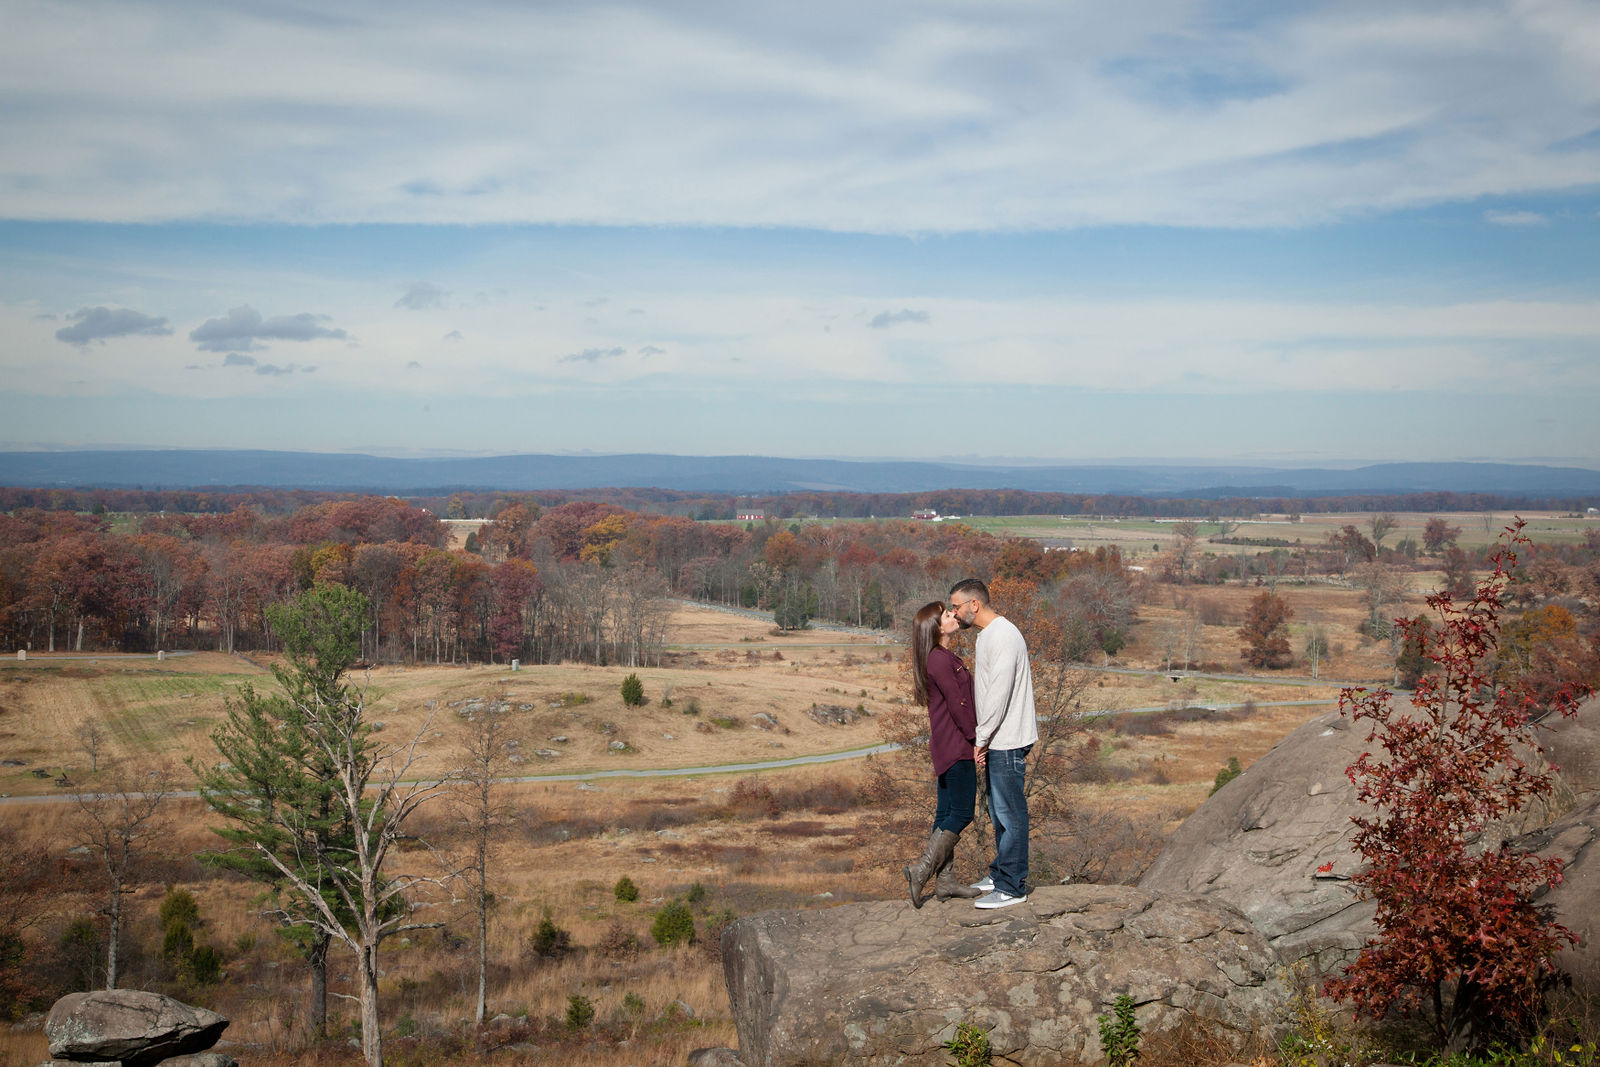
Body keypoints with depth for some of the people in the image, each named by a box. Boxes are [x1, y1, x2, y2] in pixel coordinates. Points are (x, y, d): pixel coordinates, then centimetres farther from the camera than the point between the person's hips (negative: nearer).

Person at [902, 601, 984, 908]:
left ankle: (945, 881, 14)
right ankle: (921, 870, -6)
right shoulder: (940, 659, -17)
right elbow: (957, 705, -18)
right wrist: (975, 738, -12)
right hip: (956, 747, -10)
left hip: (946, 746, 10)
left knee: (947, 812, 10)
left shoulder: (943, 658, 15)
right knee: (961, 813, -7)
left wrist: (973, 737, 16)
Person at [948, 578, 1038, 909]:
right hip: (997, 741, 10)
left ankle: (1012, 887, -1)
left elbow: (999, 694, -22)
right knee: (999, 811, 18)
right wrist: (981, 739, 17)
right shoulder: (986, 635, 16)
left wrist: (981, 738, -17)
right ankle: (1000, 874, 28)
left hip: (1008, 741, -10)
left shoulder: (1002, 635, -17)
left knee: (1010, 812, -5)